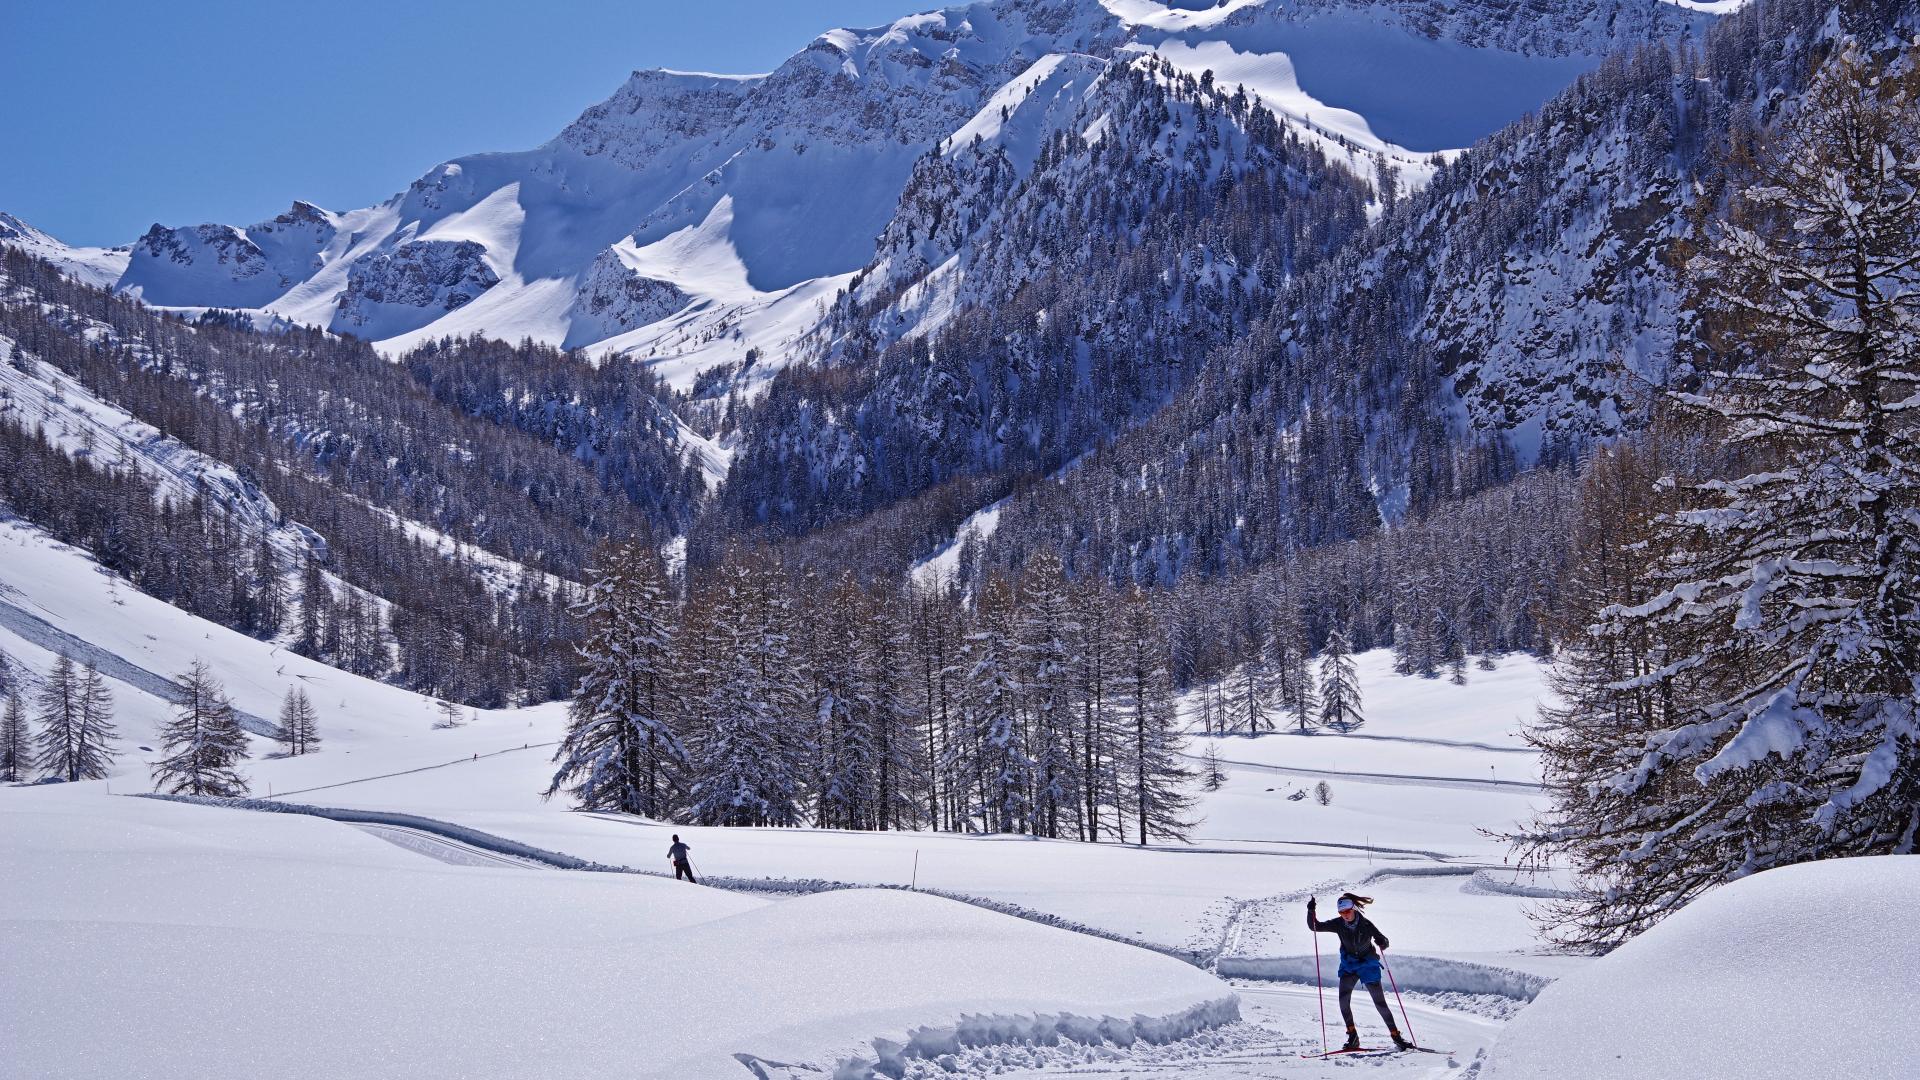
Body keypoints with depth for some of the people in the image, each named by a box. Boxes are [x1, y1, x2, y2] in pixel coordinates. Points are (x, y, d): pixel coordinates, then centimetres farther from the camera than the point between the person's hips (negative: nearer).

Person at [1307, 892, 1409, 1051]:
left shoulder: (1365, 924, -18)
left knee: (1380, 1002, -4)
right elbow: (1315, 926, -8)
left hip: (1368, 964, -2)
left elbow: (1384, 941, -13)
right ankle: (1352, 1036, -5)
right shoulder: (1338, 924, -11)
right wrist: (1311, 910, -24)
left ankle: (1396, 1036, 6)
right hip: (1348, 965, 2)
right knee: (1343, 1000, -15)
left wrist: (1381, 943, -37)